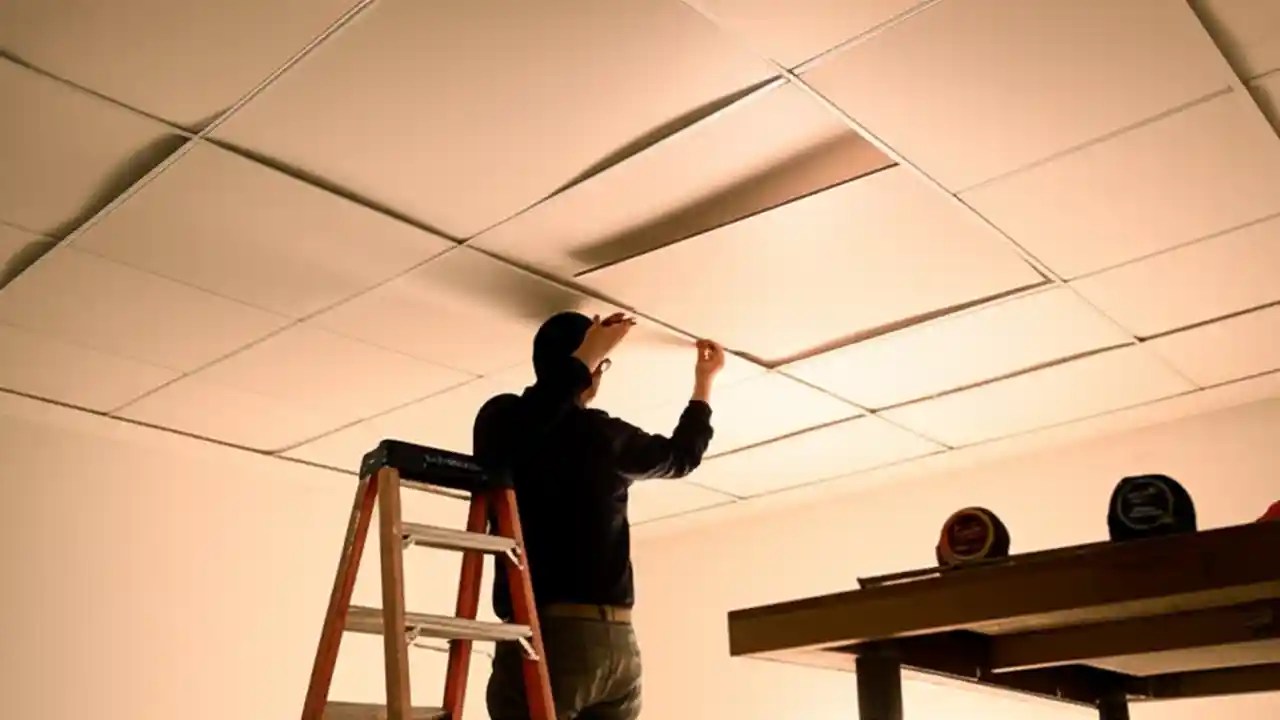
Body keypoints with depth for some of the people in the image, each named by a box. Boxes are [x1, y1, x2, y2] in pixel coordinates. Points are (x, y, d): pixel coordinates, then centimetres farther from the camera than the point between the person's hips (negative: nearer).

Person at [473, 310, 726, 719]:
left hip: (541, 636, -3)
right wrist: (704, 380, 39)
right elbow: (683, 454, 26)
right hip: (619, 646, 3)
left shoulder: (501, 420, 0)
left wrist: (586, 351, 17)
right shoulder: (609, 435, 11)